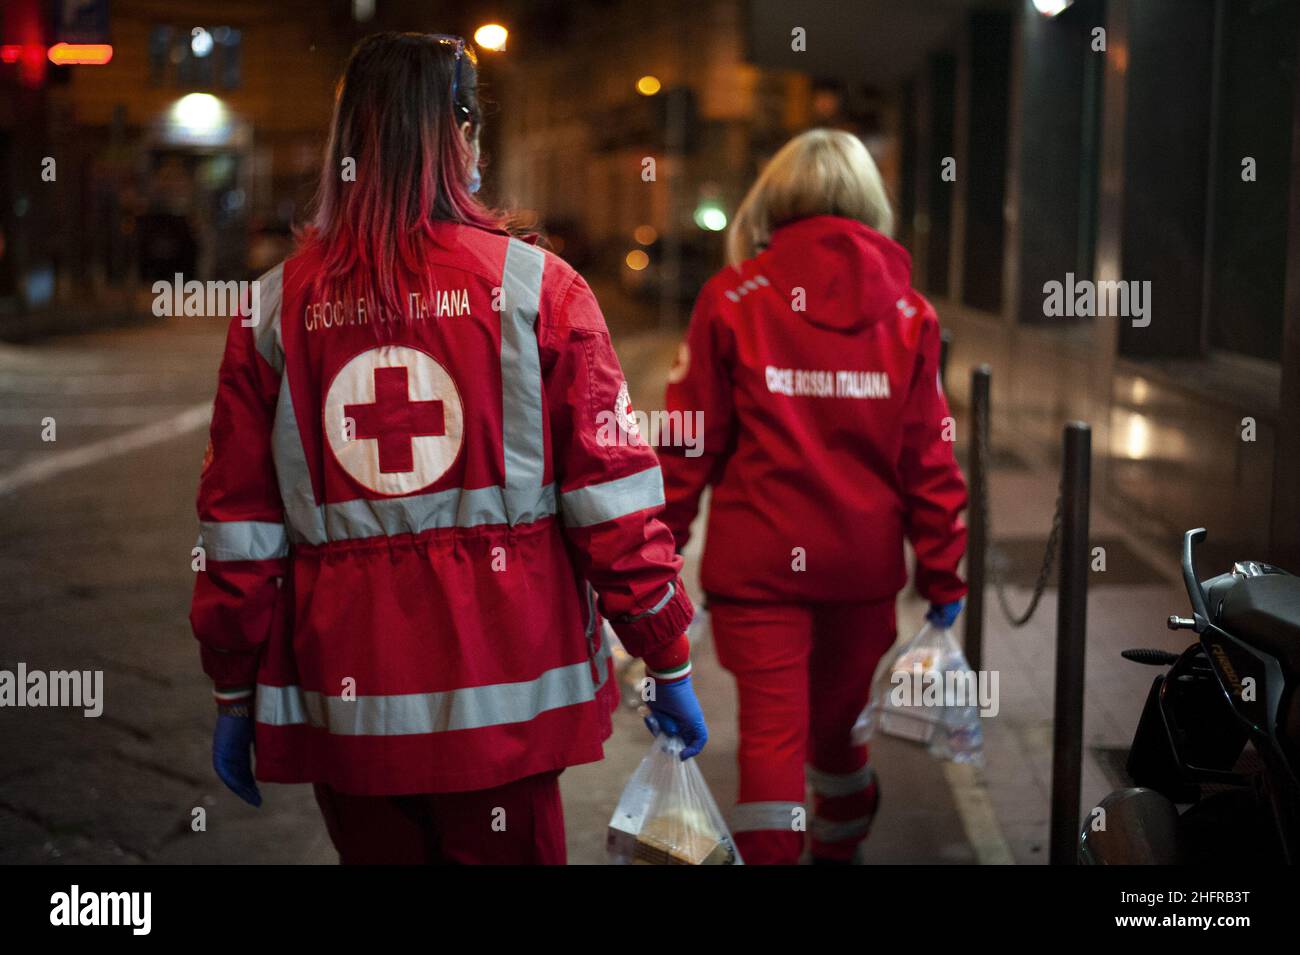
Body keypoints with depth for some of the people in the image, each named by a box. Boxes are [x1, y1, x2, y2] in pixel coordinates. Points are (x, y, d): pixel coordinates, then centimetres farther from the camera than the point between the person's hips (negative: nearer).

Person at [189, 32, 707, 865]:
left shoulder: (278, 307, 2)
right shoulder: (536, 287, -5)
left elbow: (239, 520, 3)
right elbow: (610, 492, -7)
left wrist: (235, 691, 13)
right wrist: (668, 662, 2)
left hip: (343, 696, 3)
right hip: (501, 686, -2)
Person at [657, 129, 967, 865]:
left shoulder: (734, 298, -4)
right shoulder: (908, 312, 2)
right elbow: (930, 458, 0)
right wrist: (944, 575, 6)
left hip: (760, 560, -3)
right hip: (864, 559, 3)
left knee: (773, 732, 0)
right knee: (838, 721, 20)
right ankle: (840, 846, 36)